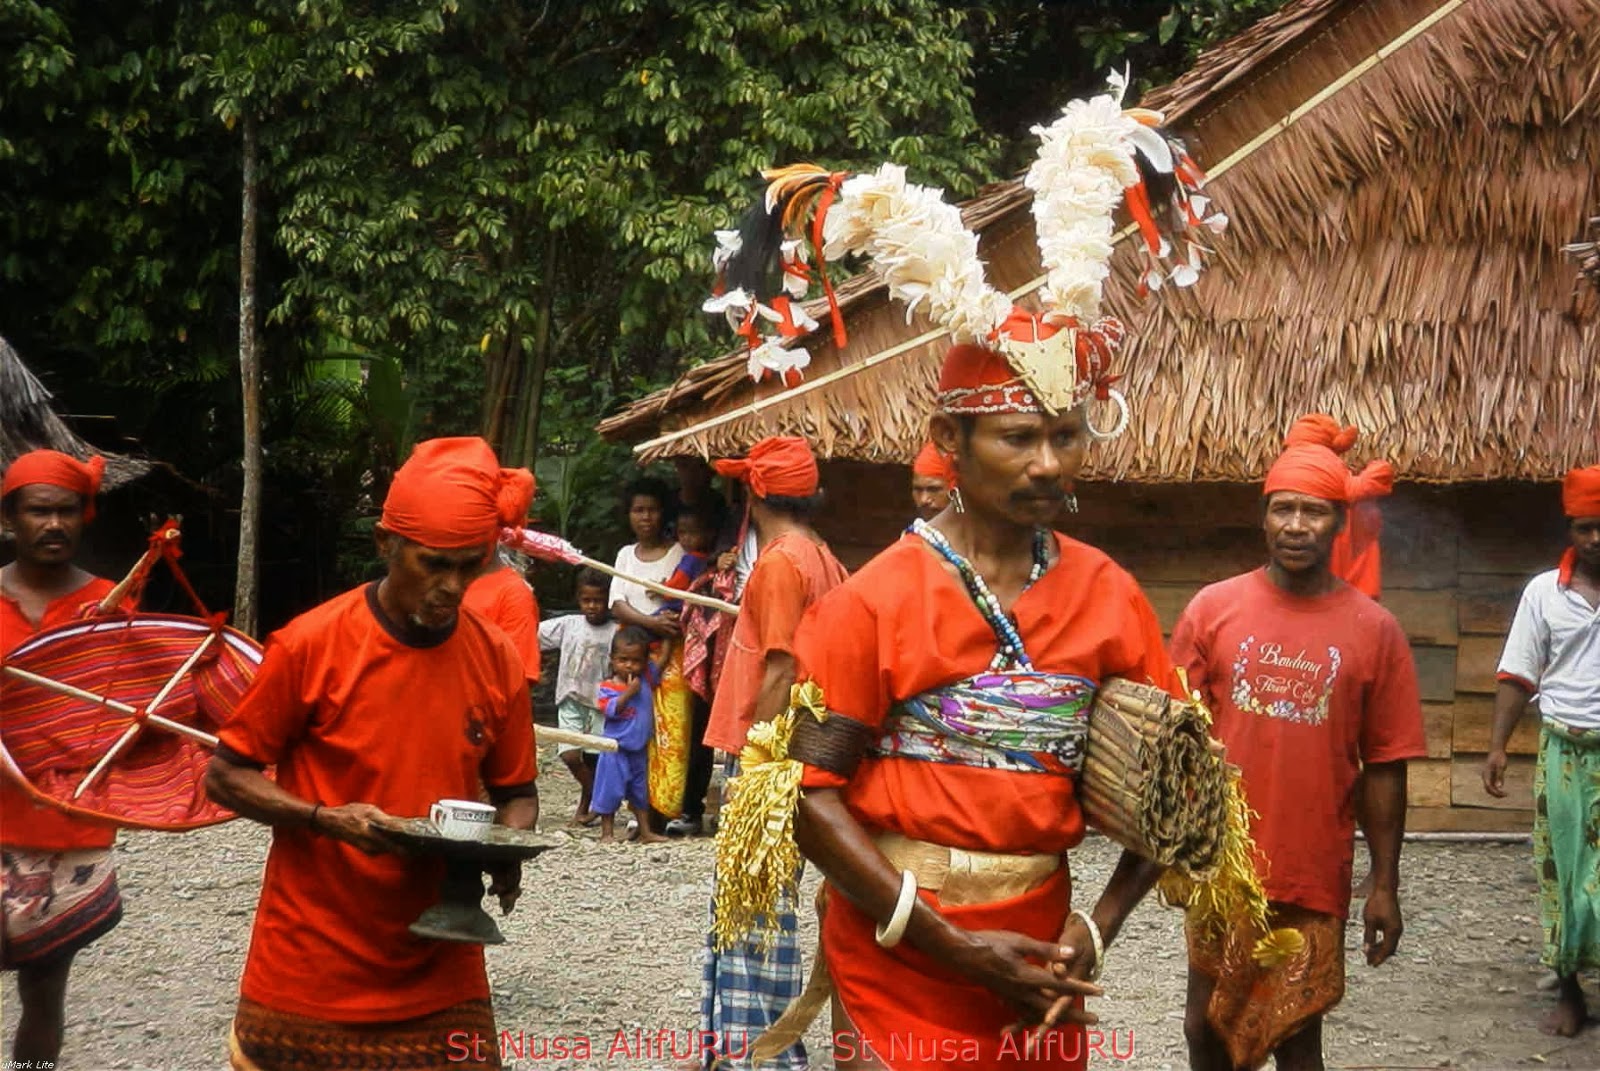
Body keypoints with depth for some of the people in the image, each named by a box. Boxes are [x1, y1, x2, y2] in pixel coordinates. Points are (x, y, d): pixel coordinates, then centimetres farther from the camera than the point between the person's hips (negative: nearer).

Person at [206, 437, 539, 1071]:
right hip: (311, 976, -3)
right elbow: (226, 776, -3)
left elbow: (517, 794, 12)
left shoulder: (497, 659, 1)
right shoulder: (309, 645, -10)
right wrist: (326, 820, -20)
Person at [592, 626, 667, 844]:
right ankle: (607, 832, 12)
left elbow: (661, 662, 6)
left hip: (639, 749, 5)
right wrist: (629, 692, -26)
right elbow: (611, 709, -23)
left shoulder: (646, 679, 1)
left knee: (641, 791, 14)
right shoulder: (606, 687, -12)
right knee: (610, 790, 1)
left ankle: (645, 832, 21)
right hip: (616, 749, -5)